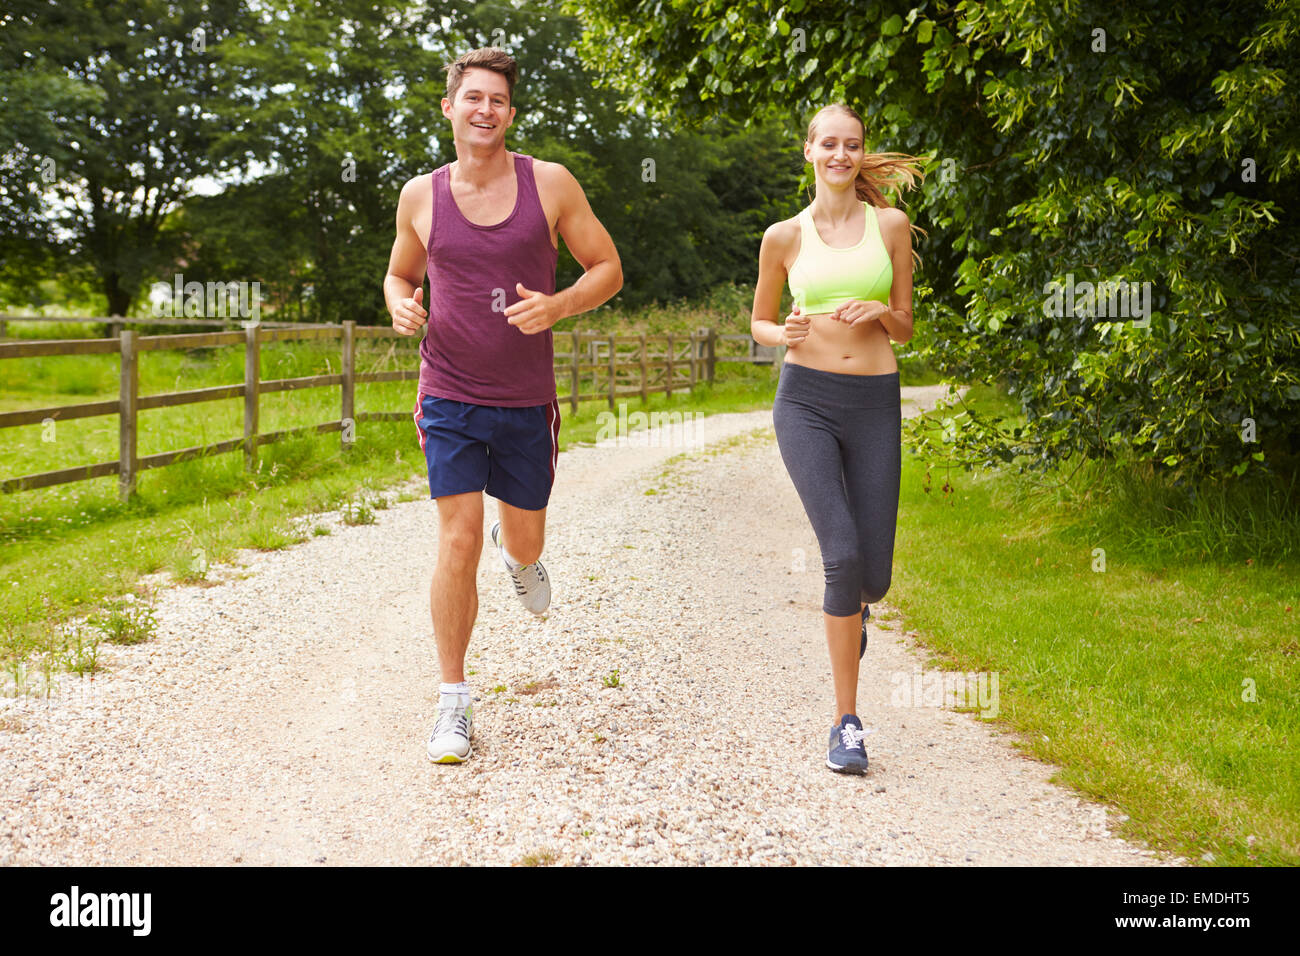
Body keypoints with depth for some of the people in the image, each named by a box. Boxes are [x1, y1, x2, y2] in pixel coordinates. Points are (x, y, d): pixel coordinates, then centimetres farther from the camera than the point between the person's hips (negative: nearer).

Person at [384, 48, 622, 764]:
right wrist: (400, 305, -8)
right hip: (450, 396, -1)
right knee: (457, 544, -9)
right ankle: (453, 703, 2)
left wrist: (557, 306, -18)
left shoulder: (549, 184, -3)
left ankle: (516, 551, 55)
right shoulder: (421, 196, 0)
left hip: (527, 401, 1)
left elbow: (608, 269, 2)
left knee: (525, 542, 14)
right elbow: (399, 275, 17)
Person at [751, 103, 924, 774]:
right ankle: (846, 722, -5)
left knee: (872, 575, 0)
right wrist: (784, 334, -7)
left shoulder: (890, 225, 7)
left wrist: (880, 312, -10)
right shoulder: (784, 236, 5)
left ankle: (849, 611, 42)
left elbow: (905, 326, 12)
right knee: (842, 552, -17)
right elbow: (759, 321, 16)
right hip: (806, 399, -1)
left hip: (875, 405, 2)